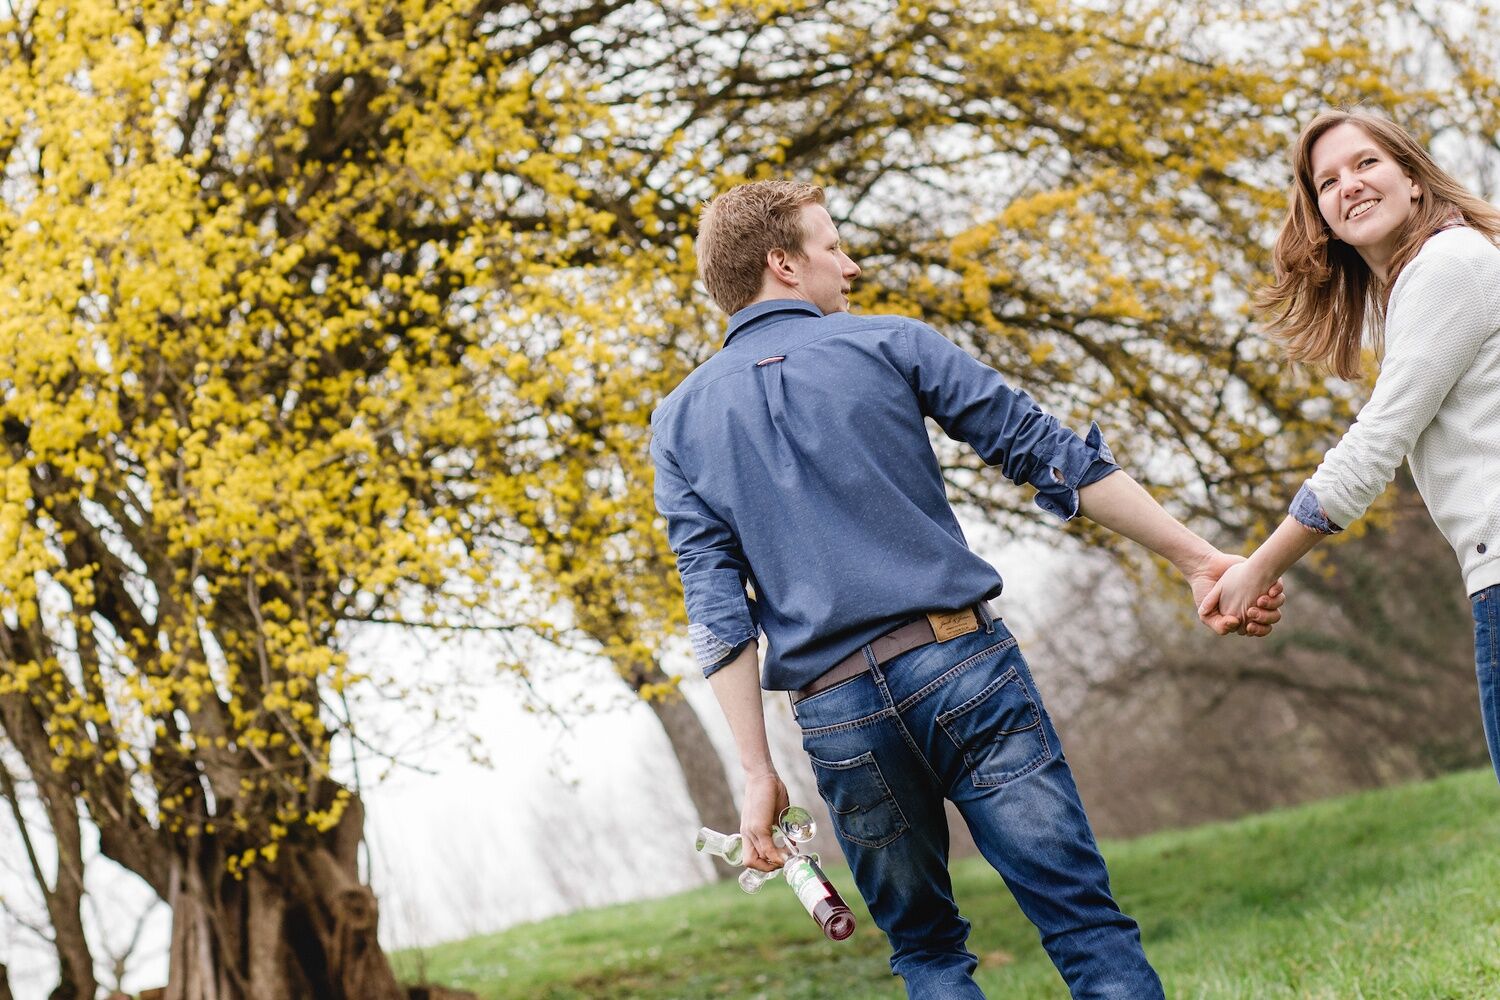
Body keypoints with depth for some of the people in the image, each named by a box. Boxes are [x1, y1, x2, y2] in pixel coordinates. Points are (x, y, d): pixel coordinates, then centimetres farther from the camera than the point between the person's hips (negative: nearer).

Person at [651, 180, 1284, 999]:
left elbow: (717, 611, 4)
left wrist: (757, 771, 4)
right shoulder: (890, 345, 6)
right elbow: (1051, 456, 3)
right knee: (1087, 925, -2)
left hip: (834, 710, 3)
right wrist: (1196, 558, 6)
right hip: (961, 663, -2)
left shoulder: (680, 422, 12)